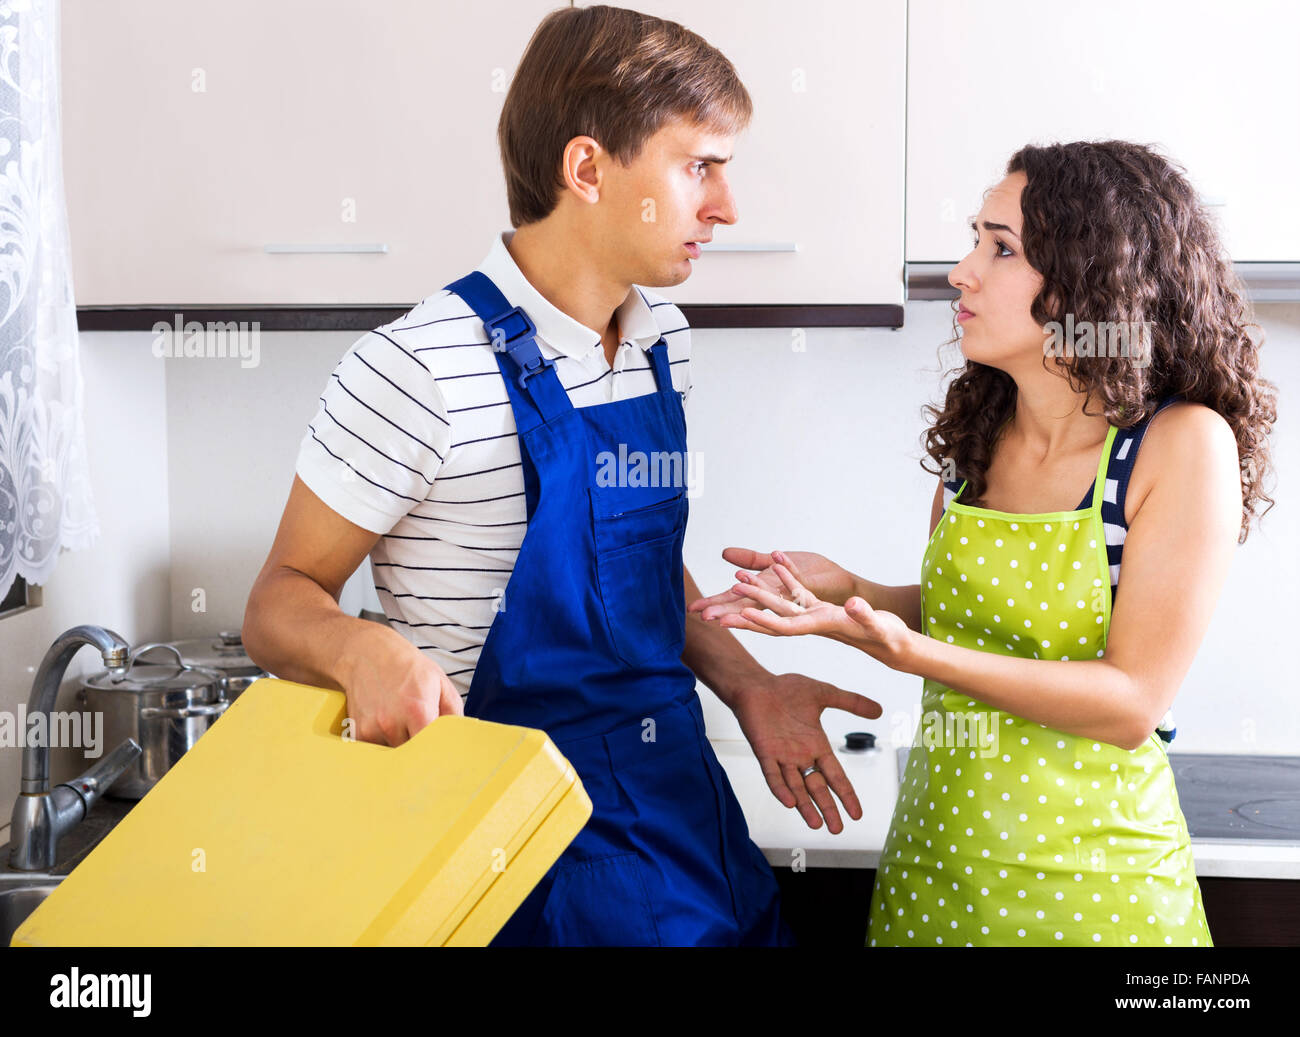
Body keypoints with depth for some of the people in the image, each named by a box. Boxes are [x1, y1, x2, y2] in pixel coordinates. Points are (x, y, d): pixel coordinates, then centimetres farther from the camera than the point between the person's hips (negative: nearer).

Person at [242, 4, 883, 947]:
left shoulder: (664, 341, 6)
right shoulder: (422, 370, -20)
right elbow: (283, 600, -14)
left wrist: (745, 685, 3)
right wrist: (362, 649, -35)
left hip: (683, 794, 8)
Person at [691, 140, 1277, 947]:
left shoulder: (1184, 444, -14)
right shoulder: (976, 431, 2)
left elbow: (1133, 703, -17)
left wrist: (908, 652, -26)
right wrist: (844, 588, -6)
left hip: (1087, 879, -5)